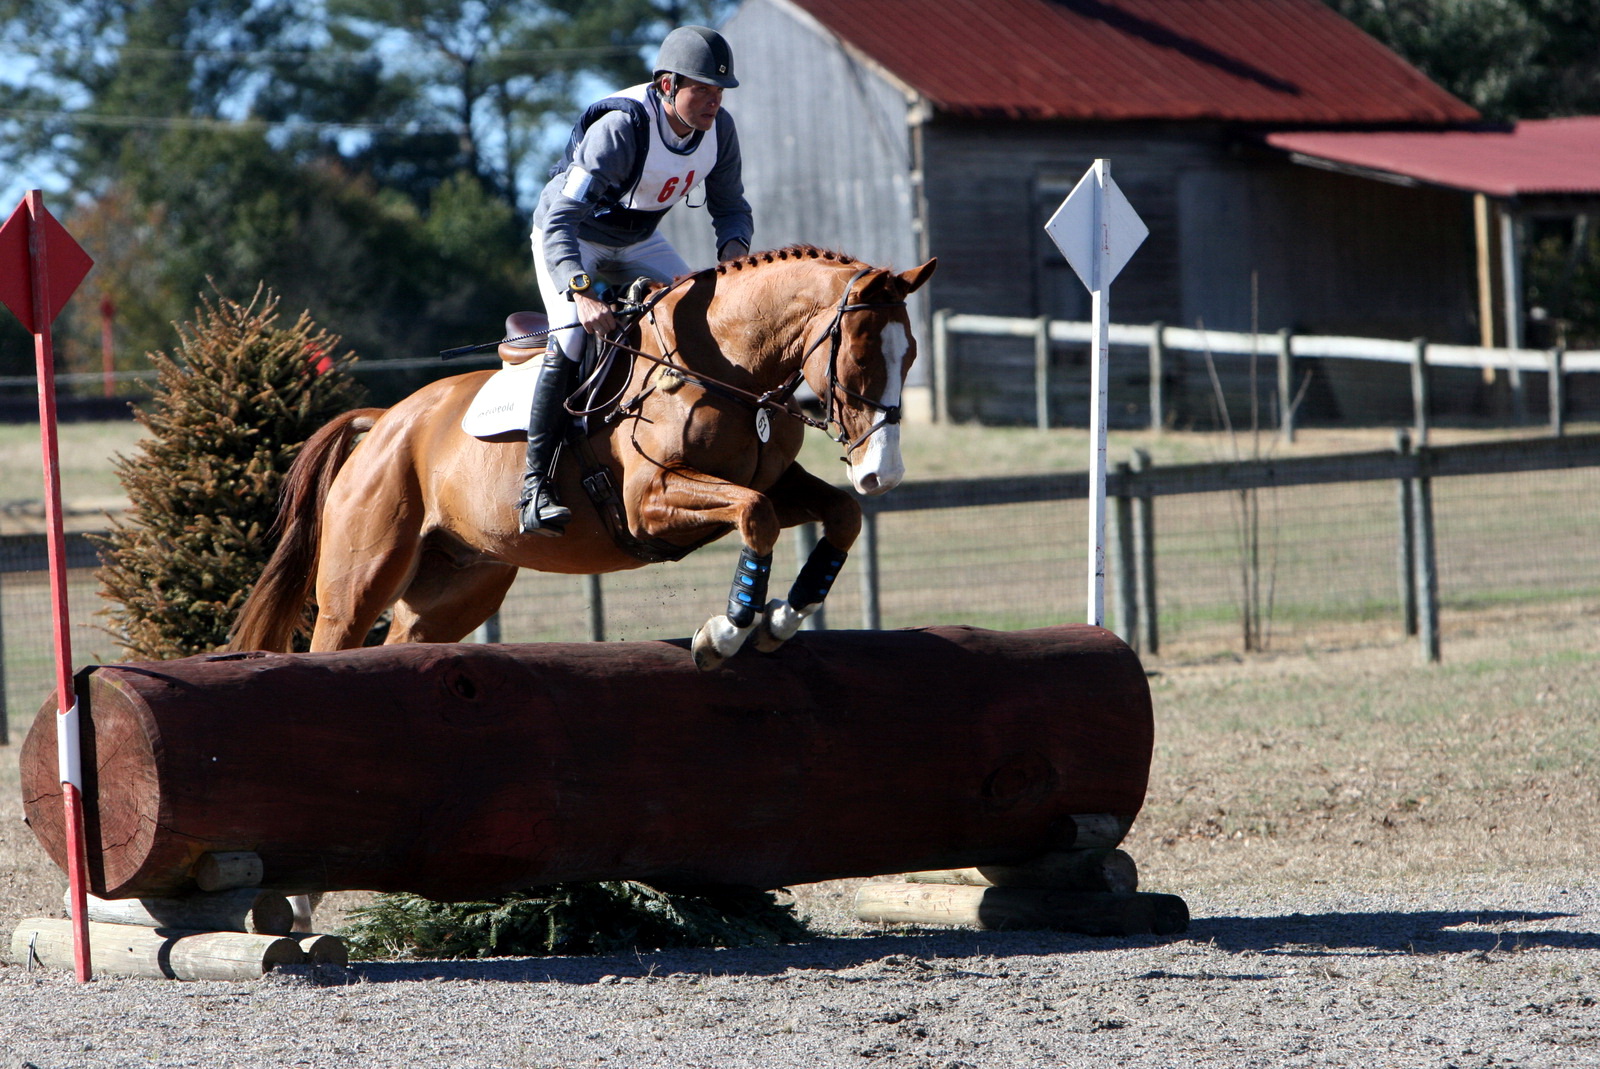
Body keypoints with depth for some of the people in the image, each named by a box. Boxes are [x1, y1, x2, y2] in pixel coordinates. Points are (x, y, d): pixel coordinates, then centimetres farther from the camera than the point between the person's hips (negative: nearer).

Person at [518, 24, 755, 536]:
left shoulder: (718, 129, -14)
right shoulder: (620, 129, -35)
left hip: (638, 243, 7)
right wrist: (582, 292, -54)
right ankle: (535, 485, -23)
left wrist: (734, 249, -23)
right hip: (568, 238, -7)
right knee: (571, 337, -26)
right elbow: (559, 222, -40)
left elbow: (730, 206, 1)